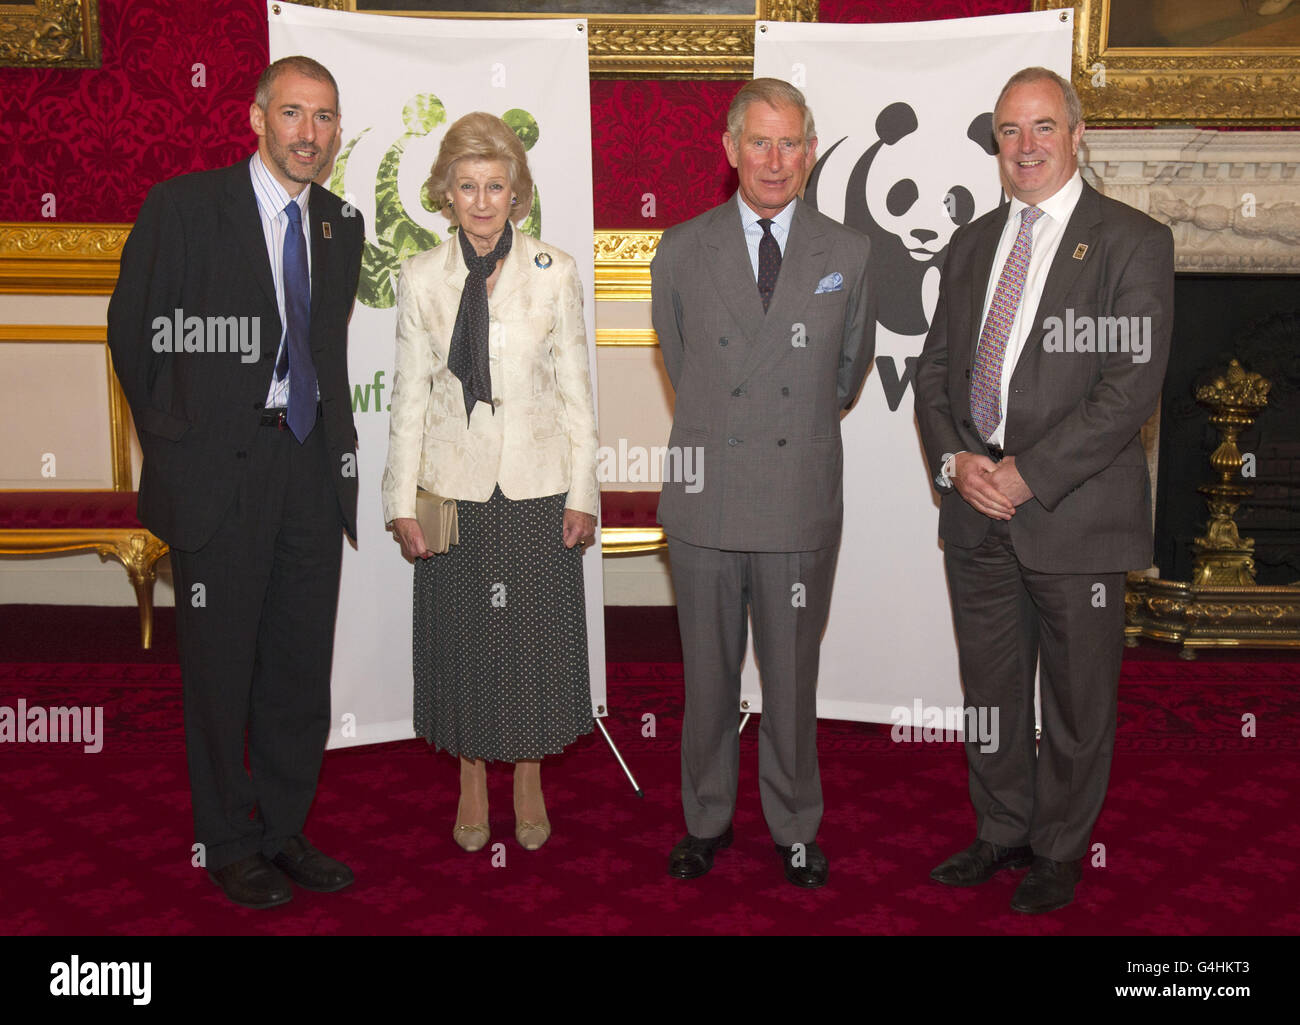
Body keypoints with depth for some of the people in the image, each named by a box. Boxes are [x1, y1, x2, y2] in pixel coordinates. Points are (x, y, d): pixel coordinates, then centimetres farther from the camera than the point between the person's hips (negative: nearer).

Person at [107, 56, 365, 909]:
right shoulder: (183, 207, -5)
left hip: (312, 464, 5)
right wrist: (172, 439, 2)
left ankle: (286, 831, 27)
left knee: (303, 663, 10)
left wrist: (334, 437, 10)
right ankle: (230, 845, 22)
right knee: (222, 663, 6)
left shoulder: (341, 228, 10)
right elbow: (132, 329, 0)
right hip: (217, 470, -4)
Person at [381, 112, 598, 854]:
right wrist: (403, 500, -1)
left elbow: (576, 389, 1)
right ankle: (473, 780, 28)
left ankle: (530, 781, 28)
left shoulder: (555, 272, -1)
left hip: (537, 486, 0)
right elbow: (410, 394, 3)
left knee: (536, 635, 9)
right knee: (462, 637, 9)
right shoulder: (422, 277, 2)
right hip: (455, 486, 1)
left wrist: (582, 492, -3)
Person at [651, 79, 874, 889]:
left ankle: (796, 828, 28)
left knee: (793, 678, 10)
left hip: (802, 501, 0)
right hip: (705, 499, 0)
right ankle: (707, 820, 30)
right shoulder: (682, 251, 2)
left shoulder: (849, 254, 3)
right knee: (708, 676, 12)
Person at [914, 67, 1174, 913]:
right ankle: (1003, 831, 34)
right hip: (976, 505, 5)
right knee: (989, 688, 16)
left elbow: (1133, 385, -14)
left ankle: (1061, 850, 29)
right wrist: (954, 458, -7)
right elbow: (936, 367, 12)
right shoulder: (973, 243, 13)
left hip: (1074, 511, -5)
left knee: (1078, 700, 9)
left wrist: (1027, 474, -18)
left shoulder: (1133, 241, -5)